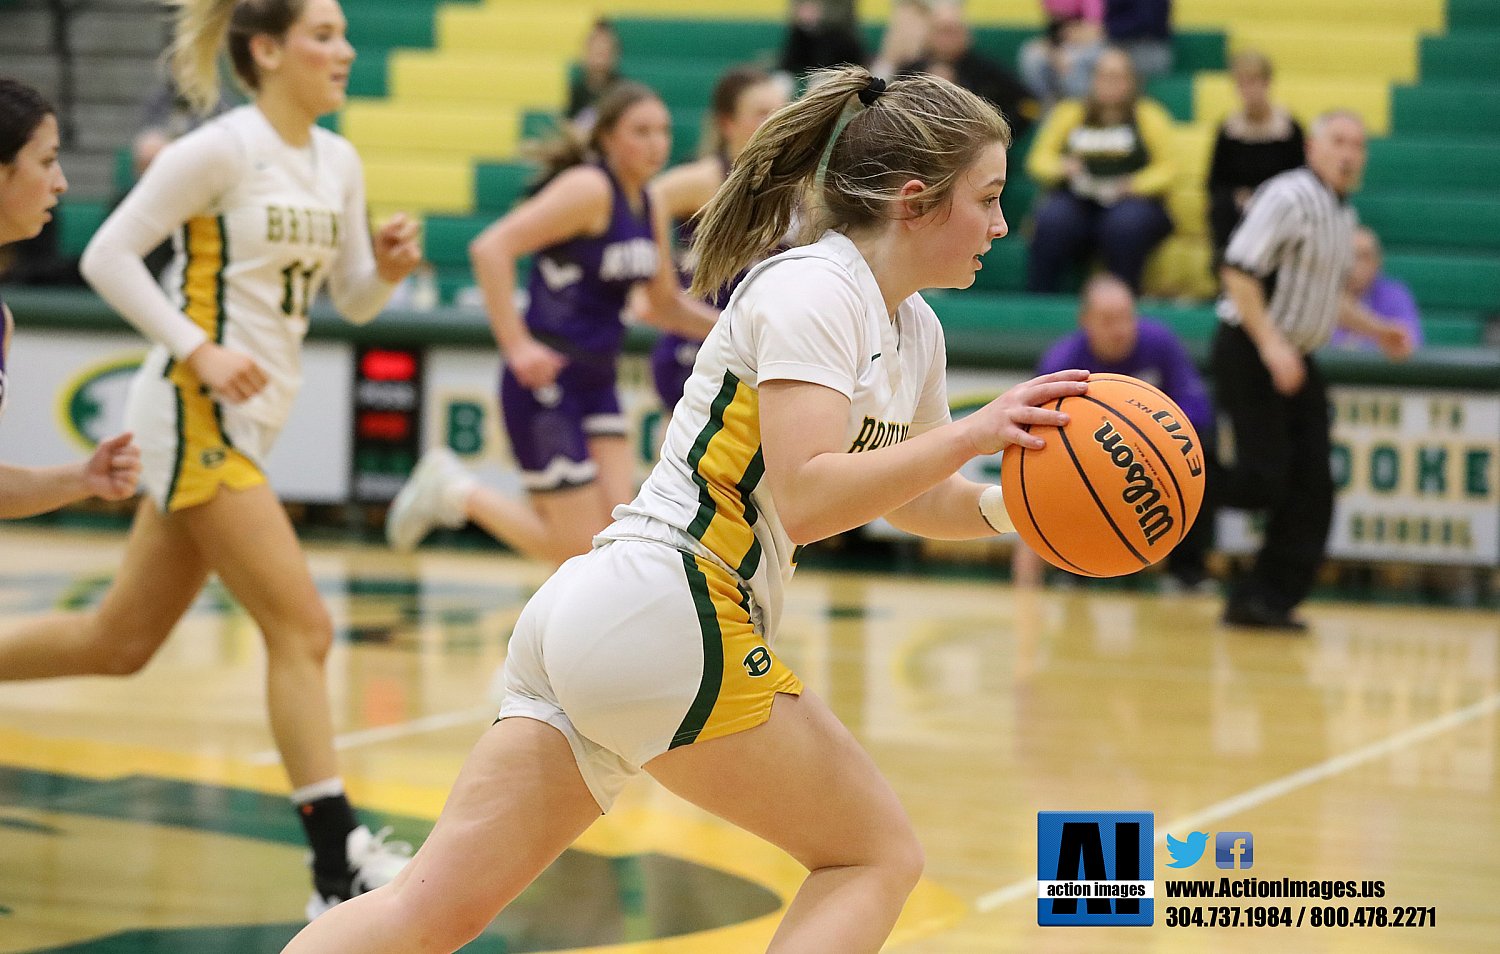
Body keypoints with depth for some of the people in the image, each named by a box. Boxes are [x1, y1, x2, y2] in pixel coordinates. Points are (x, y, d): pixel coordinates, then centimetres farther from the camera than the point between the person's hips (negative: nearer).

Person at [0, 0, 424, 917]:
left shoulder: (338, 162, 10)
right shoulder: (224, 149, -11)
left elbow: (354, 299, 18)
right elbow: (109, 255, -12)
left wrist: (389, 265, -4)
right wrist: (200, 351, -20)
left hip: (244, 426, 8)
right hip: (198, 416, -8)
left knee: (121, 641, 12)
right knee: (303, 629, -11)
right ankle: (341, 869, -8)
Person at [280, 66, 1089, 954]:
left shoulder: (915, 330, 17)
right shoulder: (813, 288, -10)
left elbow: (915, 499, 31)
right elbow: (806, 500, -20)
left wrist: (1015, 504, 11)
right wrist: (974, 432, -17)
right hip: (662, 616, -9)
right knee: (880, 854, 3)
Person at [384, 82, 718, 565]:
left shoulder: (646, 207, 11)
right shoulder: (589, 189, -14)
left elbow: (666, 305, 24)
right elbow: (491, 248, -23)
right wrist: (517, 347, -24)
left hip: (596, 384, 8)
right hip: (547, 380, -8)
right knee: (578, 548, -5)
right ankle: (455, 490, 12)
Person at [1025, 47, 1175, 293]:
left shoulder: (1148, 116, 11)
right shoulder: (1070, 113, 16)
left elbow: (1167, 168, 3)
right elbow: (1039, 159, 11)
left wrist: (1131, 186, -15)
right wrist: (1061, 167, -12)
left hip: (1133, 200, -1)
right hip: (1075, 201, 1)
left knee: (1123, 225, -36)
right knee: (1051, 222, -32)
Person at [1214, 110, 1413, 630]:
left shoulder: (1342, 216, 15)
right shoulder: (1288, 198, -14)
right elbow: (1238, 271, -21)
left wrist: (1375, 329, 13)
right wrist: (1271, 344, -27)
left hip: (1295, 360, 9)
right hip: (1250, 353, -9)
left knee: (1311, 488, 2)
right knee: (1262, 480, -15)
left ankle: (1269, 599, 8)